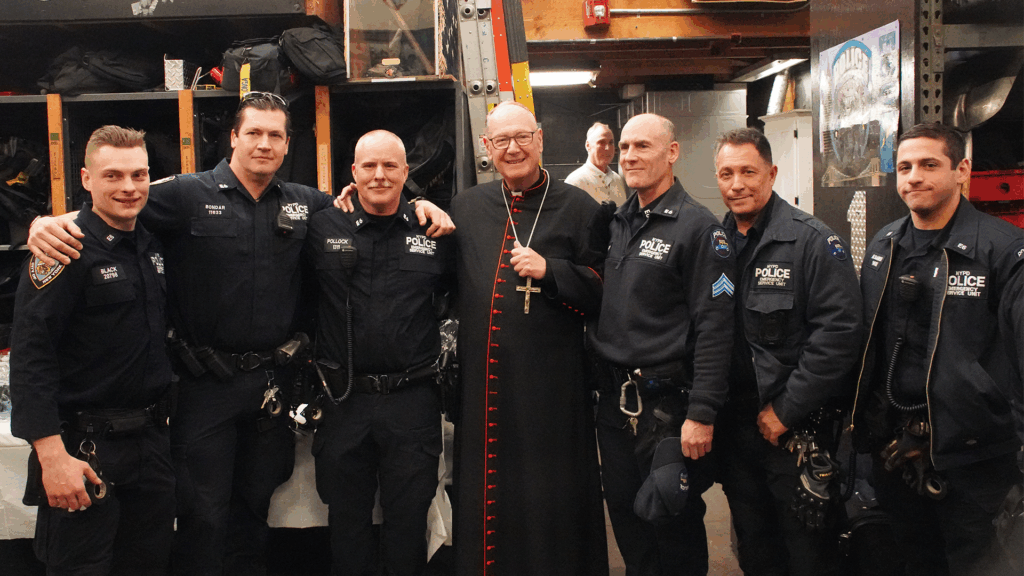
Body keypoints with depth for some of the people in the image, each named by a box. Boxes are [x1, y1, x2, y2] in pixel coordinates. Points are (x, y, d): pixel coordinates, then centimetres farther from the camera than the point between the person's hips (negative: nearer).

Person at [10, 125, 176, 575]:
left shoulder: (154, 245, 9)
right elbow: (29, 355, -18)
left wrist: (163, 415, 12)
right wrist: (52, 454, -22)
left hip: (152, 440, 7)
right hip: (84, 448, -6)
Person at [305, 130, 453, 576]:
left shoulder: (434, 233, 2)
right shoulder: (323, 229, 2)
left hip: (412, 402, 0)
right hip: (344, 401, 1)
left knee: (408, 522, 11)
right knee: (346, 522, 15)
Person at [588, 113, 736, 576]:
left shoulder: (698, 227, -11)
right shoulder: (617, 223, 11)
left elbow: (714, 327, -16)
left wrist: (701, 414, -19)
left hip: (667, 405, -6)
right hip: (613, 398, 6)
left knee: (674, 525, 7)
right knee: (625, 517, 16)